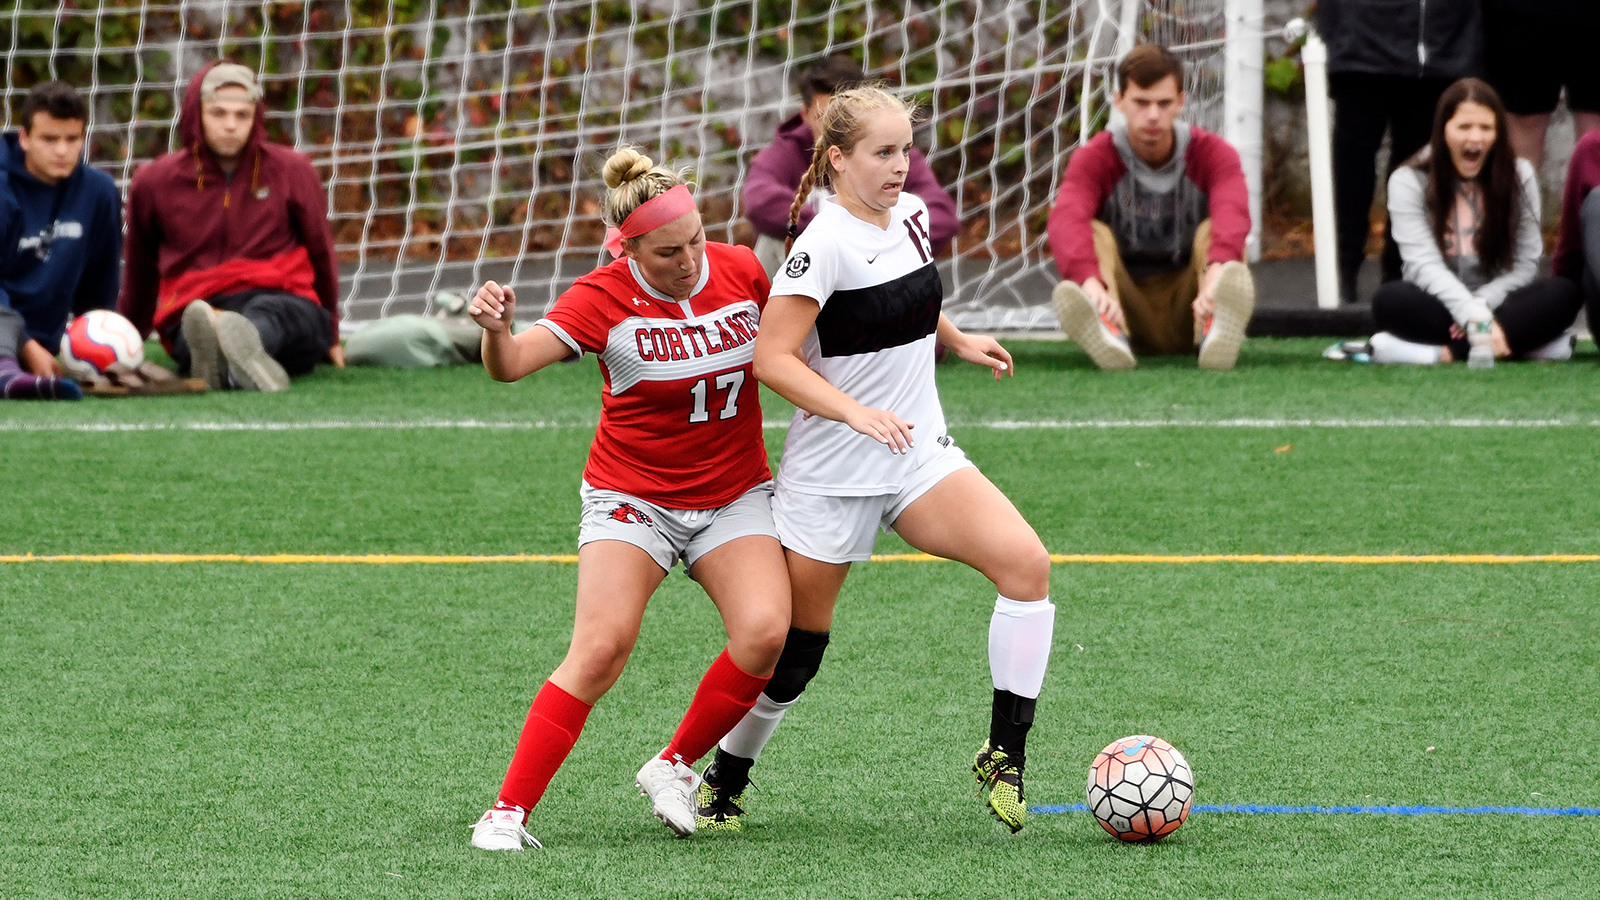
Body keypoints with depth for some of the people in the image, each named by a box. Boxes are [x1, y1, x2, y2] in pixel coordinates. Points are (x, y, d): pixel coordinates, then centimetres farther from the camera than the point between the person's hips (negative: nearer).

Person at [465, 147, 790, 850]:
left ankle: (675, 767, 2)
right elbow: (512, 365, -28)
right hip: (633, 496, -3)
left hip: (736, 495, 3)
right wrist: (496, 330, -49)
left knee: (764, 632, -20)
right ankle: (508, 811, -13)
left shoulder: (741, 271, -6)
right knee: (600, 649, -20)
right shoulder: (605, 297, -16)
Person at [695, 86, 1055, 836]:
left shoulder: (912, 215, 4)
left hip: (920, 457, 6)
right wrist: (856, 412, -32)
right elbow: (772, 357, -22)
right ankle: (723, 783, 26)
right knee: (793, 647, 3)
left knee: (1025, 561, -16)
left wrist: (958, 342, 20)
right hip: (831, 475, -6)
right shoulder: (825, 244, -18)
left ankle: (1005, 753, -8)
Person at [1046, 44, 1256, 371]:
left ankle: (1216, 330, -53)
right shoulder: (1095, 158, -7)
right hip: (1128, 309, 0)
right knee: (1094, 233, -23)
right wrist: (1091, 285, -51)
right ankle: (1109, 332, -54)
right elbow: (1066, 219, -29)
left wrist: (1217, 273, -53)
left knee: (1213, 230, -22)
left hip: (1187, 309, 0)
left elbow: (1232, 213, -29)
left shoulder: (1213, 153, -6)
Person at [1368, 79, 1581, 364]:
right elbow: (1424, 265, -16)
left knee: (1564, 294, -27)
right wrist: (1473, 315, -31)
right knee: (1390, 299, -34)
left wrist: (1482, 307, -21)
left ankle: (1446, 352, -34)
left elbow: (1525, 264, -3)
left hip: (1496, 303, 2)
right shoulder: (1408, 181, -6)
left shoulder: (1519, 177, 1)